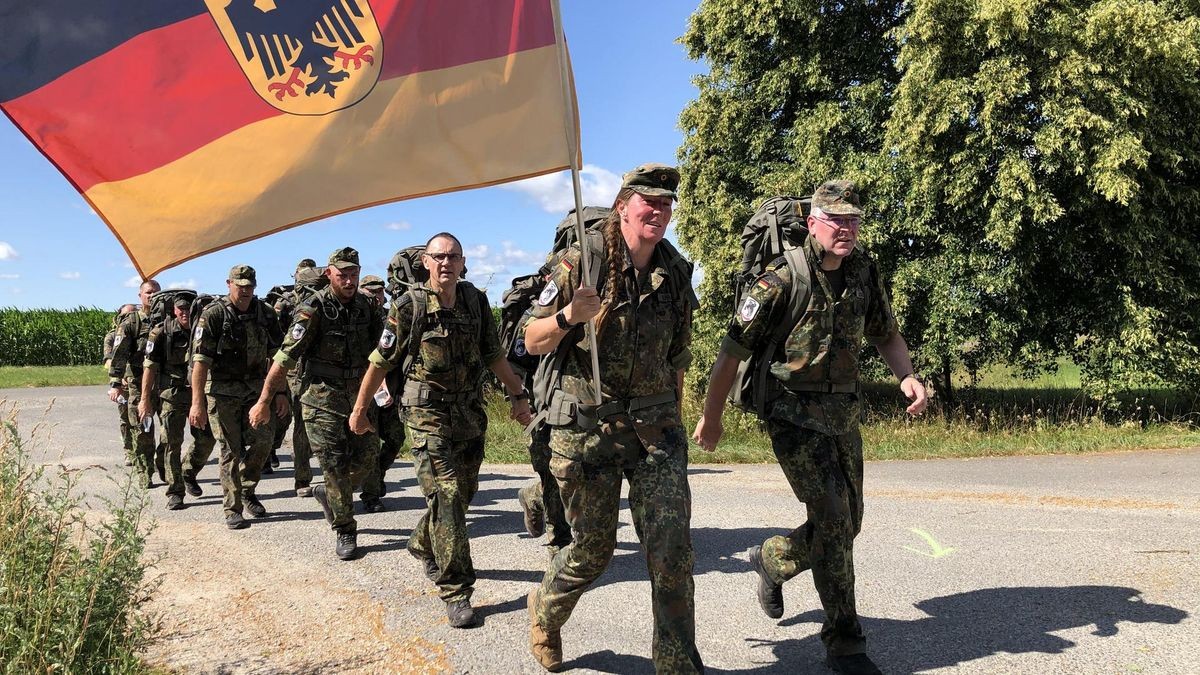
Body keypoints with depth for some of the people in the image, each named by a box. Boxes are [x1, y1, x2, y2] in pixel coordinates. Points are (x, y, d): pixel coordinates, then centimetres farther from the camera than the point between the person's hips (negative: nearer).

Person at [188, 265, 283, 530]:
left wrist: (281, 393, 5)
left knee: (262, 440, -4)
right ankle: (232, 510, 10)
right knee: (231, 450, -1)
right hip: (223, 391, -4)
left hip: (255, 388, 4)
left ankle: (247, 491, 21)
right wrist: (197, 402, -21)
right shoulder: (214, 314, -11)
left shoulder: (265, 313, 2)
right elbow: (200, 359, -15)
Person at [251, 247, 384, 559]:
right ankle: (345, 532, 13)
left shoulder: (365, 306, 2)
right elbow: (285, 357, -16)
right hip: (322, 401, -5)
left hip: (357, 397, 6)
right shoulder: (313, 310, -15)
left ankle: (326, 493, 34)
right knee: (335, 466, -2)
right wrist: (264, 401, -16)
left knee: (367, 456, 7)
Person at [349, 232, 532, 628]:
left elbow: (494, 354, 12)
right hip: (428, 415, -5)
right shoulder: (409, 307, -8)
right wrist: (360, 408, 4)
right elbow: (381, 361, -1)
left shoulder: (476, 302, 5)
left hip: (470, 413, 5)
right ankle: (455, 592, -4)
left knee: (463, 492, 15)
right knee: (446, 498, -11)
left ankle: (423, 545, 43)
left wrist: (517, 394, 10)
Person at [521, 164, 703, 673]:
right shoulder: (582, 262, -7)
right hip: (587, 427, -3)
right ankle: (545, 612, 41)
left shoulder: (676, 273, 6)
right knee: (592, 550, 9)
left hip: (655, 427, 3)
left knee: (672, 551, -4)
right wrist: (569, 315, -24)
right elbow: (533, 341, -4)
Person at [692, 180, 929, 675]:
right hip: (794, 416, -7)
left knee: (847, 522, 12)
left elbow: (886, 334, 14)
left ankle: (771, 559, 39)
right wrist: (711, 418, -4)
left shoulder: (864, 272, 2)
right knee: (832, 518, -12)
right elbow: (733, 350, -11)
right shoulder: (782, 279, -16)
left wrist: (907, 376, -7)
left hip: (844, 414, 7)